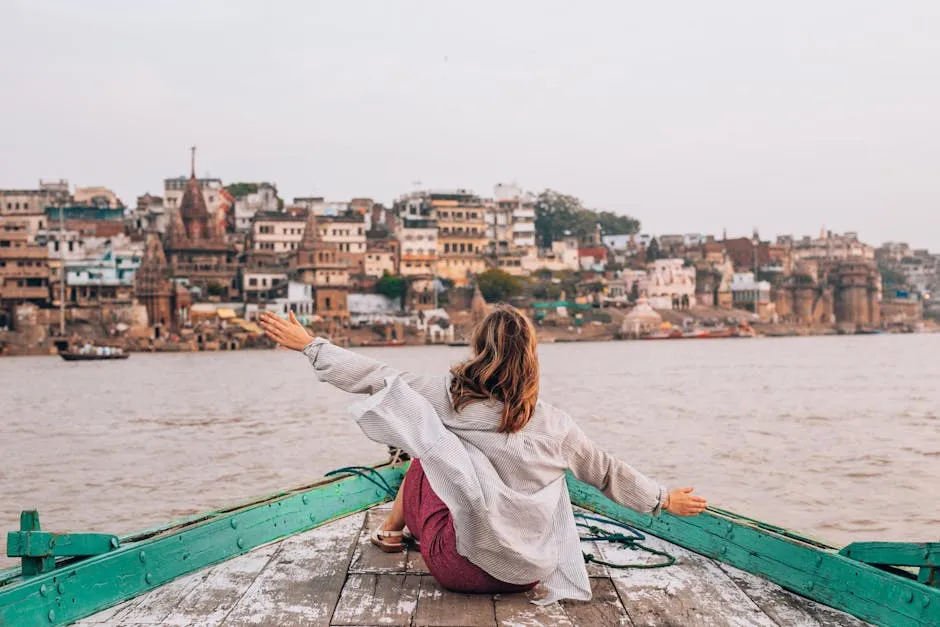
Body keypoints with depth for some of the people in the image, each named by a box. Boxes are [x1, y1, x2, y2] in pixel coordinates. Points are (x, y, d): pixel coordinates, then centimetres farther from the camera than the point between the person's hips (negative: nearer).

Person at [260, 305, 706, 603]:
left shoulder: (449, 397, -13)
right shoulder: (554, 425, -6)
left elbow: (377, 378, -6)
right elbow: (609, 474, 7)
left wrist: (308, 344, 5)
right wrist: (665, 500, 24)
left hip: (460, 568, -2)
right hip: (529, 574, 3)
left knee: (426, 457, 20)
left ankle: (392, 531, 43)